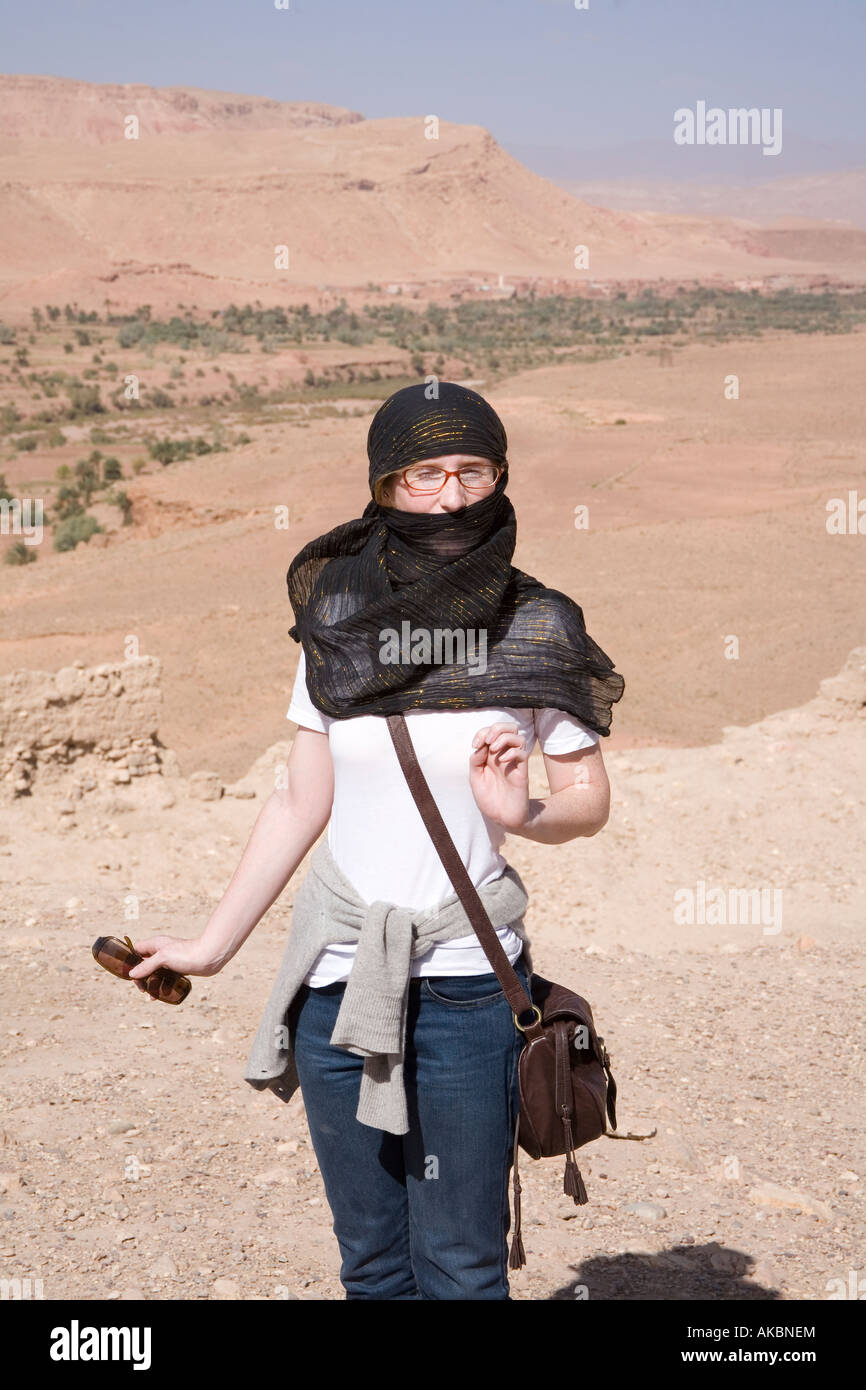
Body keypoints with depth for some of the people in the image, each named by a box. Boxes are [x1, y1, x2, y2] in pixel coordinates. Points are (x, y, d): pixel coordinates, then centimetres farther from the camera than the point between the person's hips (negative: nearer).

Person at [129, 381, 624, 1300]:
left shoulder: (536, 633, -5)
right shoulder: (337, 623, 1)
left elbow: (588, 801, 2)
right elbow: (301, 804, 8)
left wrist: (521, 814, -20)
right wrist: (214, 946, 11)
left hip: (466, 982, -2)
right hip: (337, 974, 2)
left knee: (460, 1267, 3)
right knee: (372, 1261, 13)